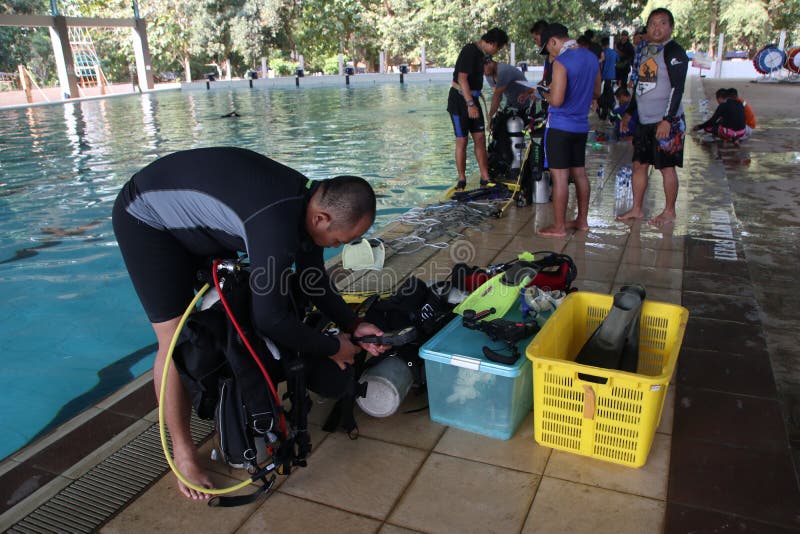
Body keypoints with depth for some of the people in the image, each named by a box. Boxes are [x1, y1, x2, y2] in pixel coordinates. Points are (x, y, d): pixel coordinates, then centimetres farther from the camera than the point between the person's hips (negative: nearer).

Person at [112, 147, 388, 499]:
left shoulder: (310, 202, -11)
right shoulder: (277, 225, -40)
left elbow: (313, 279, 2)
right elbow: (270, 318, -33)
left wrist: (352, 325, -6)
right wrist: (333, 347, -19)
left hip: (199, 222, 9)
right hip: (148, 218, -8)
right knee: (175, 340, -10)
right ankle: (182, 452, 5)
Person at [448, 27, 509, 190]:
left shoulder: (480, 53, 14)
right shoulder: (470, 51, -16)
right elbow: (462, 78, -25)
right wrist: (470, 104, -30)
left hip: (472, 99, 9)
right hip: (460, 99, -9)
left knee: (480, 138, 6)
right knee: (462, 141, -3)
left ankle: (485, 178, 10)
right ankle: (461, 180, 6)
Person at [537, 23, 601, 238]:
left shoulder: (561, 63, -16)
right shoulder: (592, 58, 9)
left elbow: (556, 100, -22)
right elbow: (596, 92, 18)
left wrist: (545, 94, -2)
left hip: (560, 126, -8)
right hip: (581, 125, 8)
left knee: (560, 176, -3)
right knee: (579, 173, 15)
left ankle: (559, 226, 2)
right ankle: (582, 220, 24)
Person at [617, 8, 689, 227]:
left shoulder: (674, 52, -9)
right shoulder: (645, 50, 15)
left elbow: (677, 88, -16)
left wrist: (667, 120, -23)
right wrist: (629, 113, 21)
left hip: (667, 122, -8)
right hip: (644, 121, 8)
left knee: (667, 167, 0)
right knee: (639, 165, 9)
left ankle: (669, 211, 12)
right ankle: (636, 209, 18)